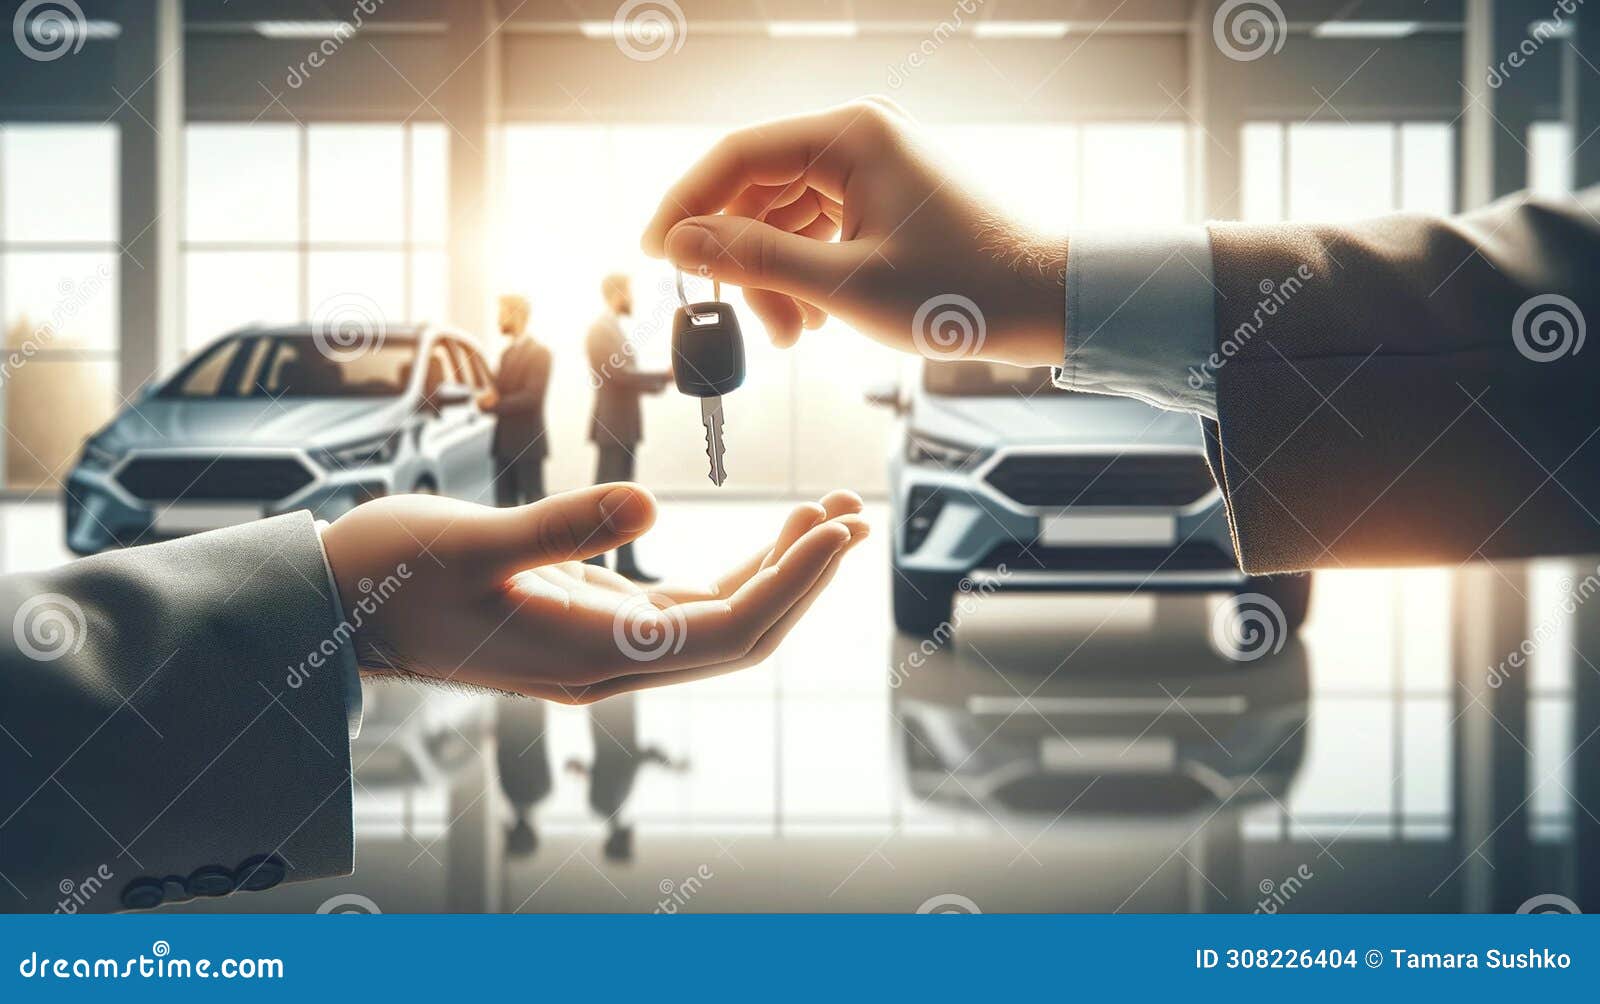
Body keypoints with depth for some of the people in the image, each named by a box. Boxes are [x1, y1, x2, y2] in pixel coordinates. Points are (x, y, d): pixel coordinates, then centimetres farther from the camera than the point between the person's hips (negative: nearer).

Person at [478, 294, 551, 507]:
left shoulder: (538, 353, -9)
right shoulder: (507, 353, 16)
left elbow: (532, 397, -19)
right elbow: (498, 393, 15)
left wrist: (495, 404, -14)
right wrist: (487, 398, -8)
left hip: (527, 444, -8)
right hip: (504, 444, 8)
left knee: (534, 503, -3)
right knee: (504, 504, 8)